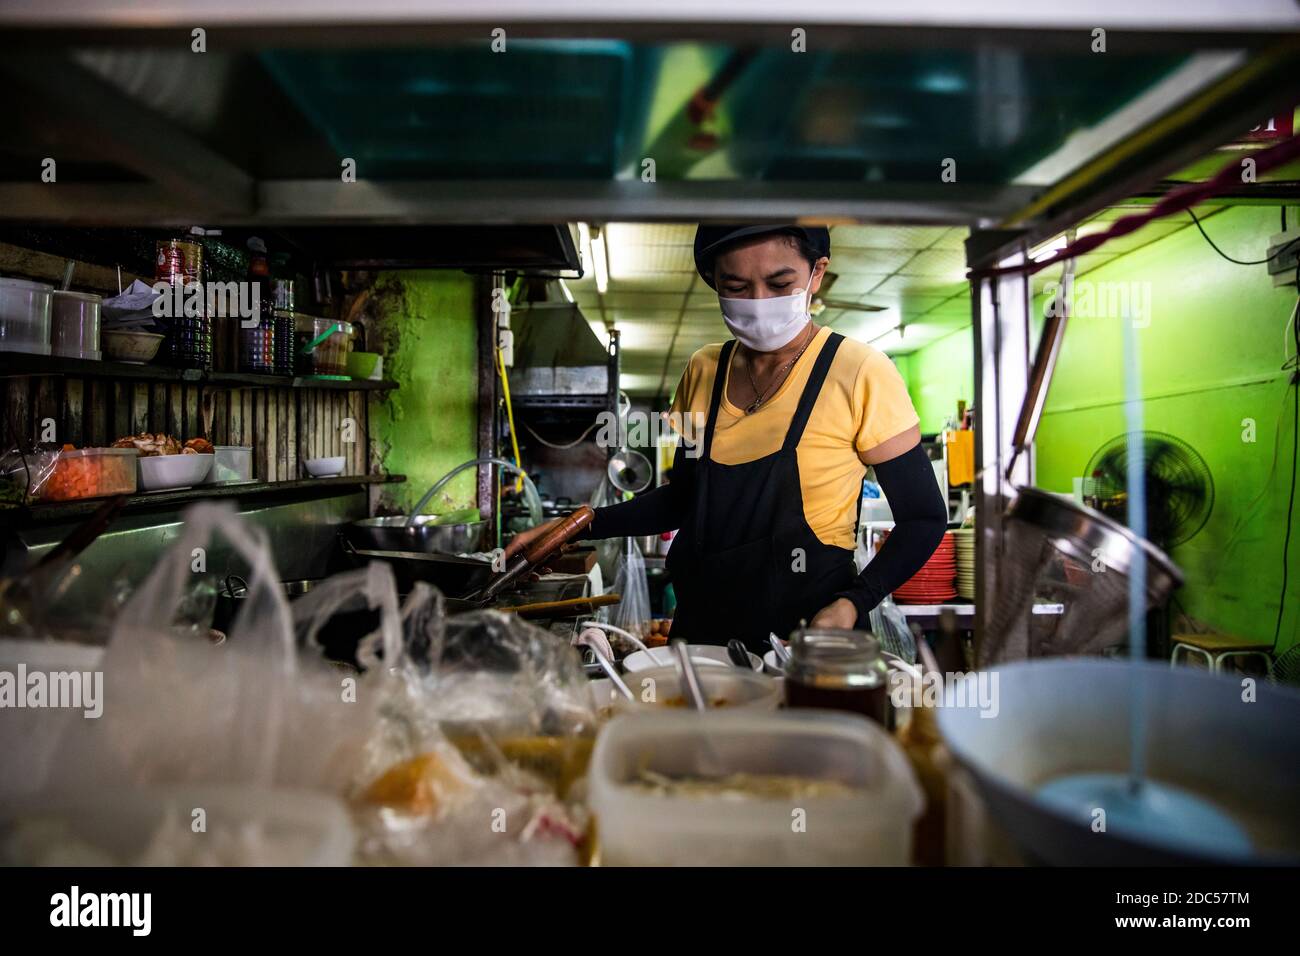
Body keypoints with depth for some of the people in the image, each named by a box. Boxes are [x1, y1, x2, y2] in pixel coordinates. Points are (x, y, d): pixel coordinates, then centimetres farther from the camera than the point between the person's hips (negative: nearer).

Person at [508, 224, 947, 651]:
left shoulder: (860, 374, -14)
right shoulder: (703, 371, 2)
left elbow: (924, 518, -8)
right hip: (701, 628, 5)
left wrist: (852, 604, -23)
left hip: (808, 633, -5)